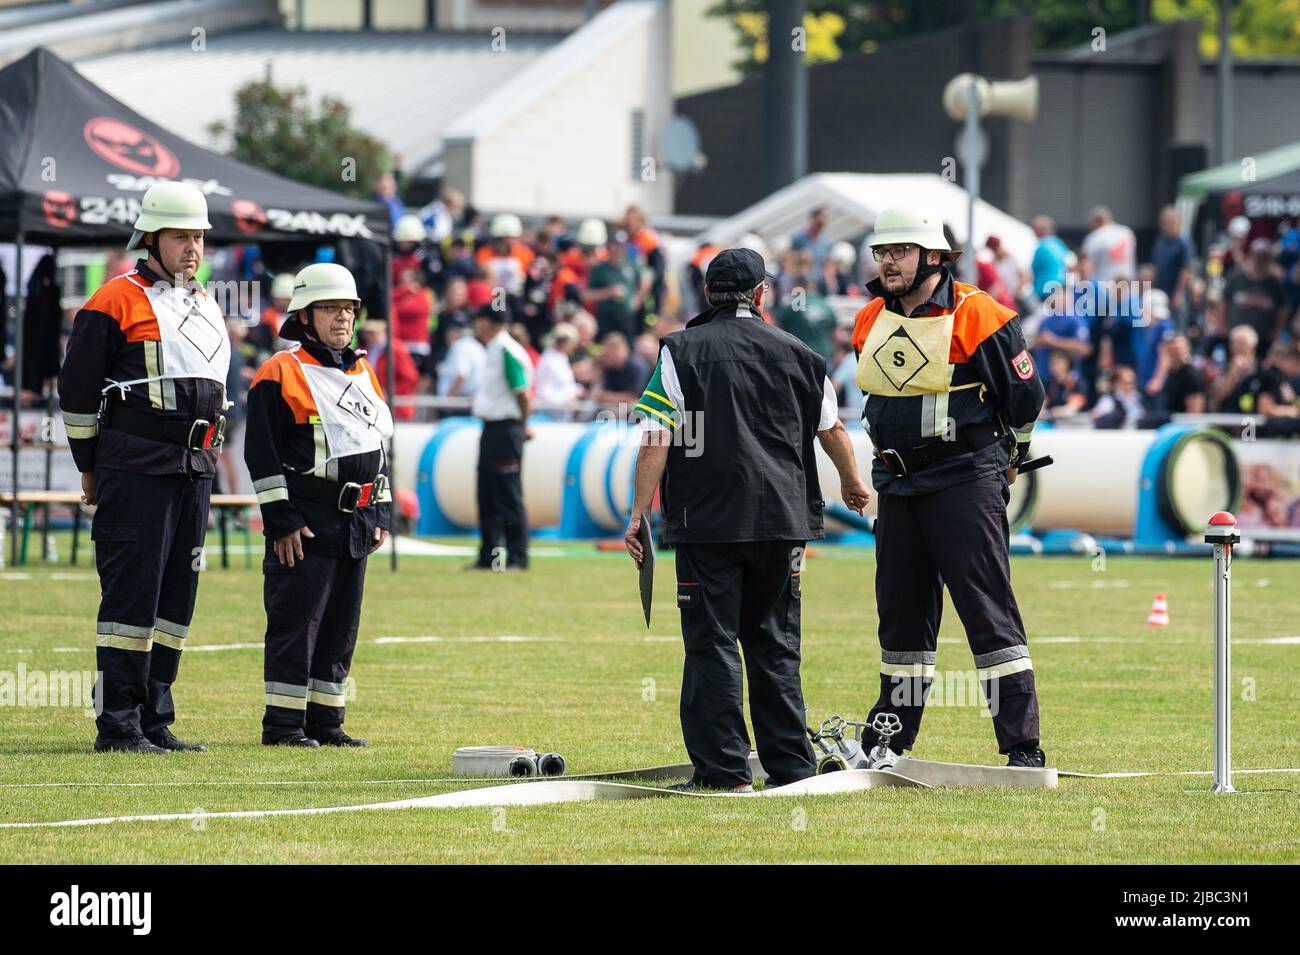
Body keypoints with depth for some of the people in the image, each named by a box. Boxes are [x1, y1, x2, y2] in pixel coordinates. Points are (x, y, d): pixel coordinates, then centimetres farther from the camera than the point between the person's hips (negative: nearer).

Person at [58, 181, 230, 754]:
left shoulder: (207, 308, 17)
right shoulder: (116, 302, -5)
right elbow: (78, 389, -4)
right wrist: (89, 467, -2)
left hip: (194, 471, 8)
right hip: (135, 470, -8)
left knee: (176, 598, 8)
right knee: (132, 594, -9)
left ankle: (155, 721, 13)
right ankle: (118, 725, -7)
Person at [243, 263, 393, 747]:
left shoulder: (363, 374, 17)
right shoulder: (280, 374, -7)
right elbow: (262, 453, -11)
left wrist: (380, 515, 17)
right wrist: (281, 521, -16)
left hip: (355, 525, 8)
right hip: (306, 524, -8)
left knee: (340, 627, 10)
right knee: (295, 624, -6)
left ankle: (326, 721, 15)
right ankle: (283, 723, -2)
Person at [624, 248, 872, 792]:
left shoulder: (681, 352, -1)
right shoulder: (797, 355, 10)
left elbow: (657, 439, -8)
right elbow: (833, 430, 22)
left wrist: (639, 513, -6)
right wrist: (852, 483, 41)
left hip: (708, 522, -3)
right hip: (783, 520, 3)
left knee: (713, 645, -1)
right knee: (776, 645, 12)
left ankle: (724, 772, -5)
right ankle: (791, 768, 13)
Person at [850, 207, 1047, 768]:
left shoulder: (975, 317, -11)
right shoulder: (871, 322, 9)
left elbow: (1025, 395, -3)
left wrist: (1004, 461, 7)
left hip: (965, 484, -7)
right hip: (897, 486, 7)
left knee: (987, 611, -10)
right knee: (900, 611, 13)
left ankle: (1023, 746, -10)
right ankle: (892, 737, 23)